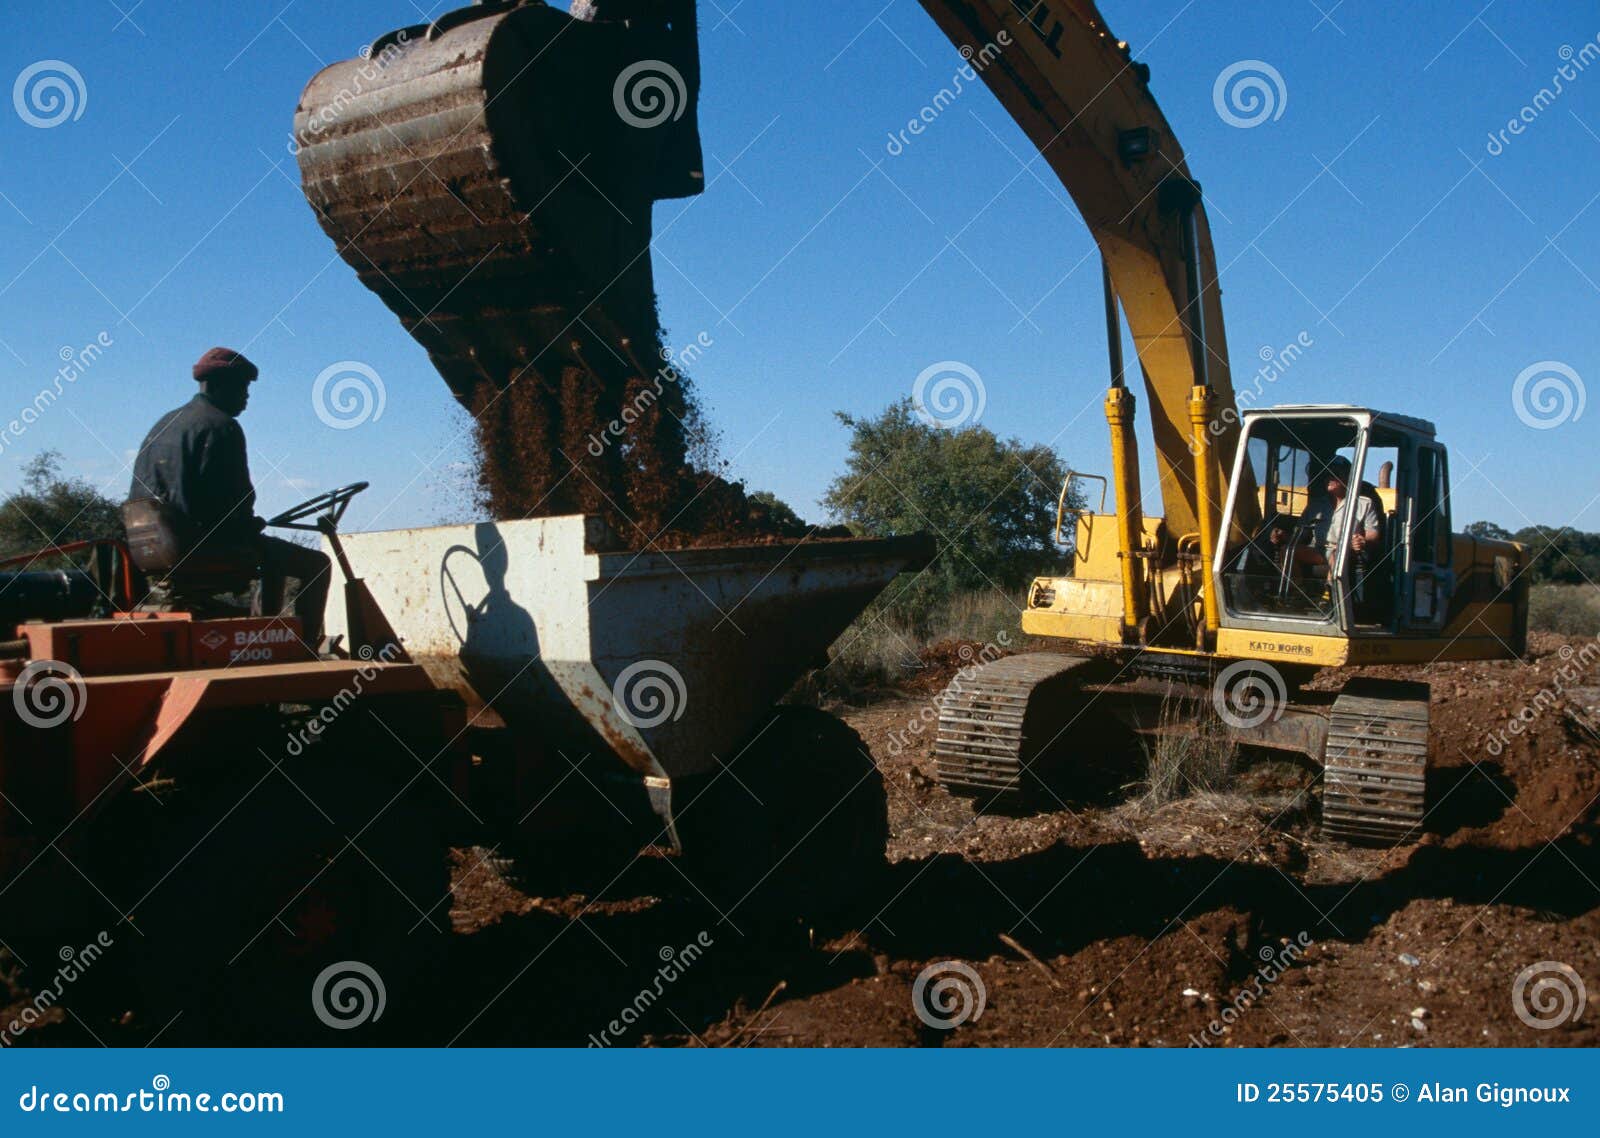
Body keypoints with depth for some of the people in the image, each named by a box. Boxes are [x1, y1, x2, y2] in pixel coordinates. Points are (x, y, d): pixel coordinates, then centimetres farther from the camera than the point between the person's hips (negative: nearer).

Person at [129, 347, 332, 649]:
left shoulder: (162, 425, 17)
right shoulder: (221, 426, -12)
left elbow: (138, 496, 21)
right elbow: (232, 497, -19)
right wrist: (251, 525, 1)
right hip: (212, 545, -10)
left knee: (274, 559, 31)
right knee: (316, 564, -4)